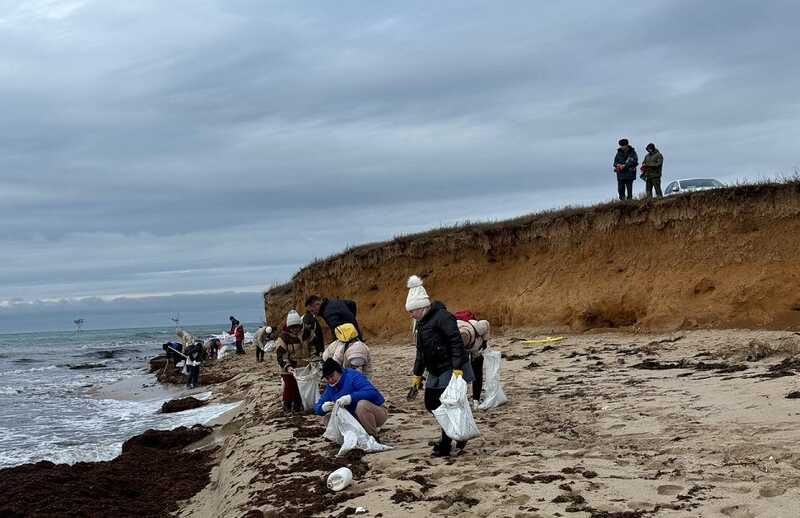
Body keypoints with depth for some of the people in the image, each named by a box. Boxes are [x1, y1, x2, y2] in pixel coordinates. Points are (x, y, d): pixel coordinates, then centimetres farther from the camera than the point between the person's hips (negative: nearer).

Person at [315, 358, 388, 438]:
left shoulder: (353, 376, -17)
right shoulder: (330, 388, 6)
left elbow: (373, 393, -30)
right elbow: (317, 407, 5)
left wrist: (350, 397, -42)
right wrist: (323, 408, -21)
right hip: (357, 419, 8)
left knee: (362, 404, -37)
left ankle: (374, 438, -21)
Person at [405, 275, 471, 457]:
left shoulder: (442, 317, -17)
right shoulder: (420, 323, 14)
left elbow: (456, 343, -23)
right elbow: (420, 352, 23)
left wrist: (458, 369, -28)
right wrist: (417, 375, 21)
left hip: (450, 370, -10)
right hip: (435, 372, 10)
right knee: (431, 404, 10)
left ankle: (445, 445, 3)